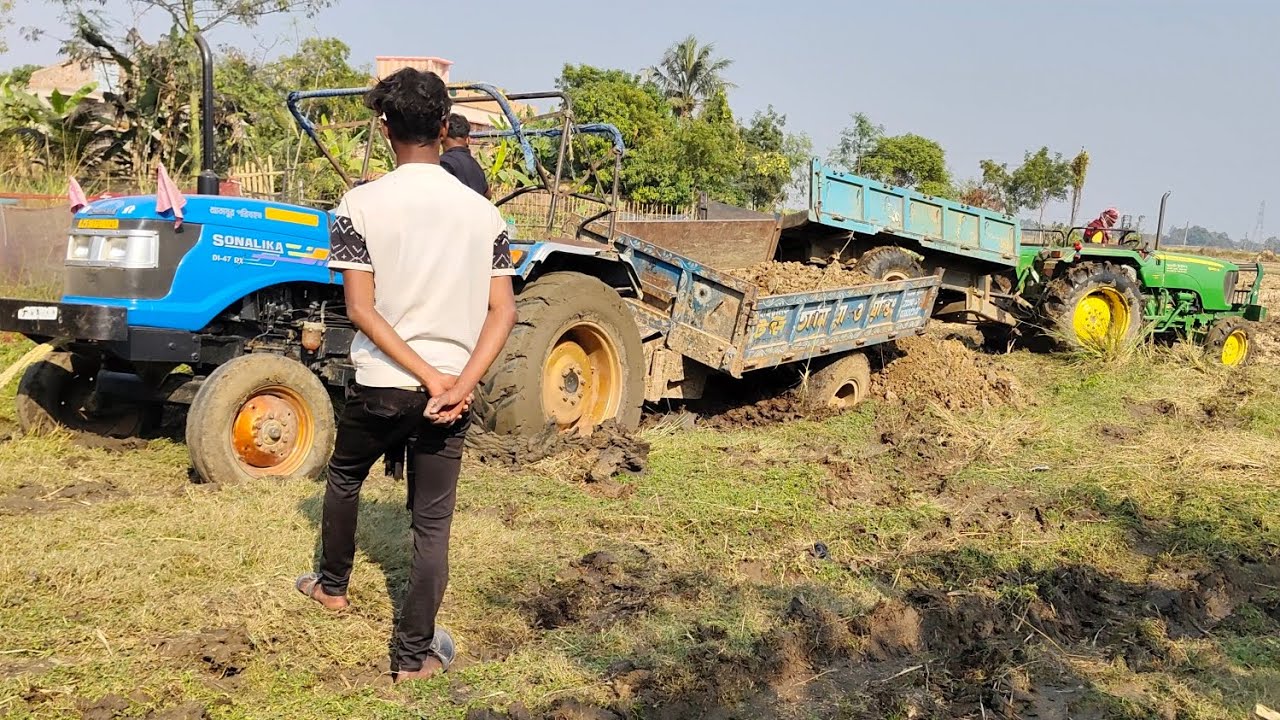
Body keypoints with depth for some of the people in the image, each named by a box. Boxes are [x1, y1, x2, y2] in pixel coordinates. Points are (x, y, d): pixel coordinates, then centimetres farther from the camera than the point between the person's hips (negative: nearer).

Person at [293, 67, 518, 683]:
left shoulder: (361, 204, -9)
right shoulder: (482, 212, -2)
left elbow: (360, 309, -15)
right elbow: (503, 311, -7)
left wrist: (427, 375, -14)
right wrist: (460, 385, -13)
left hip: (379, 385, -1)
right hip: (449, 392, 1)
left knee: (344, 477, 28)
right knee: (432, 524, 10)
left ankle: (333, 585, 47)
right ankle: (415, 654, 14)